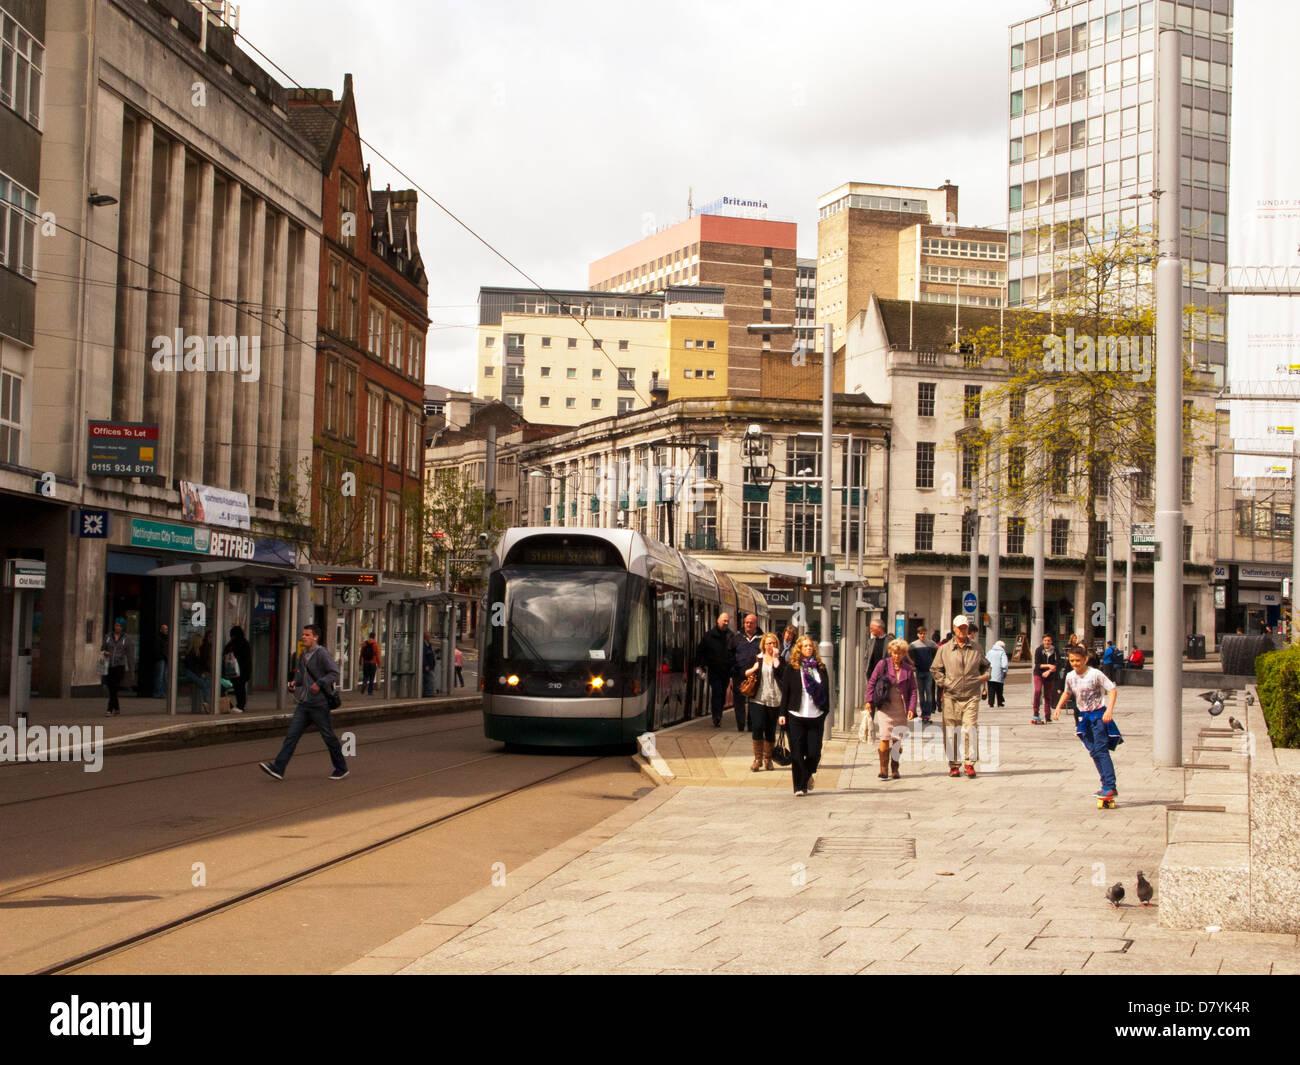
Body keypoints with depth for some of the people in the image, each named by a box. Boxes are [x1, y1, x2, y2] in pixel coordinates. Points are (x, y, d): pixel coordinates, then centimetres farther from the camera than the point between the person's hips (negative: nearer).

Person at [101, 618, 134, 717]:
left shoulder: (126, 638, 2)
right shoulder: (108, 637, 9)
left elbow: (130, 654, 3)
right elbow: (102, 649, 17)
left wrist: (131, 670, 2)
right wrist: (104, 653, -9)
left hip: (120, 666, -3)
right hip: (108, 666, 3)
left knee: (114, 688, -13)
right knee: (111, 689, 5)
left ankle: (110, 710, -14)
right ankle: (117, 709, 19)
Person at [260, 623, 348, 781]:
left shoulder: (322, 654, -11)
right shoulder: (303, 655, 13)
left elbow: (334, 673, -17)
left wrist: (319, 683, -28)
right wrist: (294, 683, 5)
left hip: (319, 703, -7)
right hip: (304, 703, 7)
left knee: (328, 736, 3)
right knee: (292, 735, -1)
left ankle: (341, 769, 19)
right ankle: (278, 768, -6)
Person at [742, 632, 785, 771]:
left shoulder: (780, 659, 6)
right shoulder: (757, 658, 10)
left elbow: (782, 674, -12)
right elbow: (745, 673, 15)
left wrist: (775, 658, -12)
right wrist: (752, 670, -5)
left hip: (774, 701, 0)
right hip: (757, 699, 0)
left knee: (770, 731, 6)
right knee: (757, 727, -12)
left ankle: (767, 758, 21)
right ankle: (757, 759, -2)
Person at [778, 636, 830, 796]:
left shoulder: (820, 668, 9)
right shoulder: (792, 669, 1)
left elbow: (826, 692, 13)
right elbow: (785, 691, 2)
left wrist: (825, 713, 9)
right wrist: (783, 713, -1)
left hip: (816, 717, 2)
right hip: (796, 717, -2)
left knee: (814, 753, -2)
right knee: (797, 753, -2)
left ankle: (807, 775, 28)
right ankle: (799, 786, 7)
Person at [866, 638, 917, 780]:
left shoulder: (908, 669, 5)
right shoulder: (883, 664, 0)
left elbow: (913, 690, 8)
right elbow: (871, 682, 4)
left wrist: (911, 708, -2)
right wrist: (869, 701, -2)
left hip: (900, 709, 2)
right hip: (884, 708, -2)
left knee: (898, 740, 5)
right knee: (885, 739, -11)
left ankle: (895, 768, 18)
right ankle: (883, 769, -6)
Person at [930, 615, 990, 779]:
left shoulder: (976, 648, 12)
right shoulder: (944, 649, 8)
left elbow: (985, 665, 26)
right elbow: (936, 669, 13)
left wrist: (985, 676, 6)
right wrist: (943, 682, -1)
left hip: (971, 696, 0)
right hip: (951, 696, 0)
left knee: (970, 729, -11)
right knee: (951, 732, 1)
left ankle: (970, 763, -5)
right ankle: (954, 764, 10)